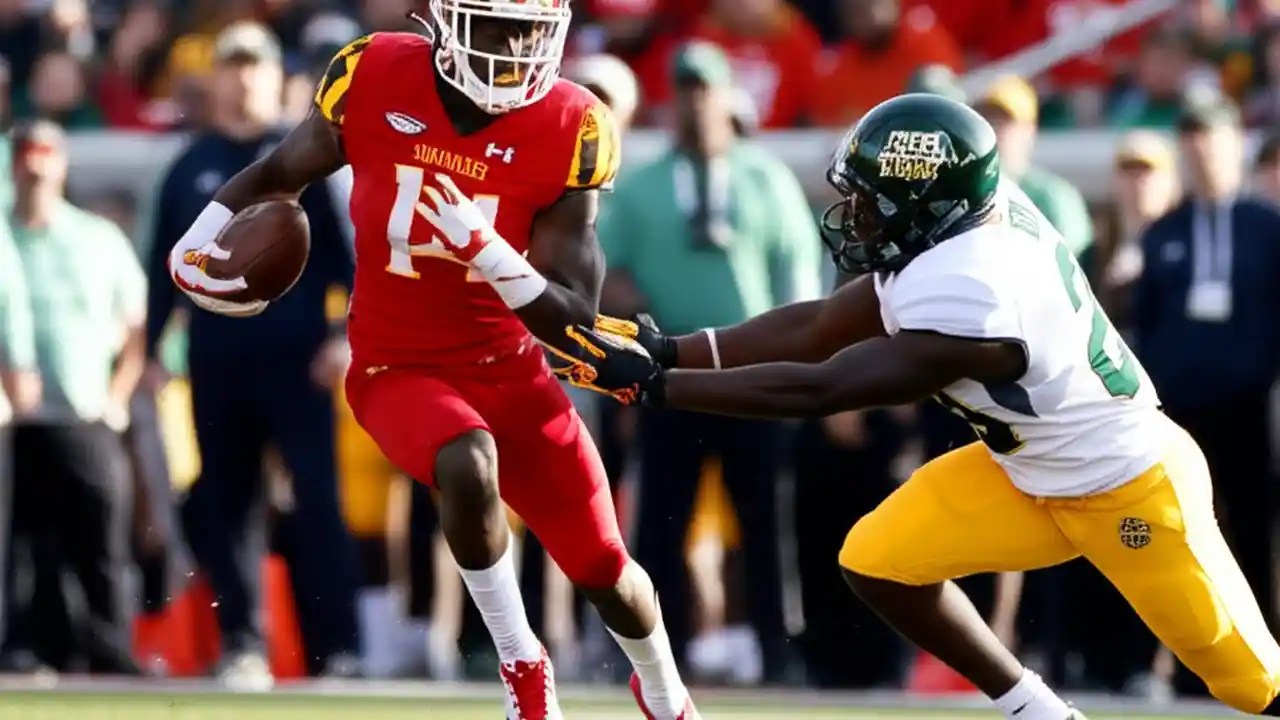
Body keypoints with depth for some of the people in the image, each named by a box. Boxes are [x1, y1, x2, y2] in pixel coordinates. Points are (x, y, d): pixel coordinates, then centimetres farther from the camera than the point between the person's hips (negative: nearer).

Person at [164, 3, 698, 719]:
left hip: (509, 364, 2)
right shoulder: (375, 79, -14)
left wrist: (488, 250, -32)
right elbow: (279, 174, 5)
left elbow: (573, 320, -15)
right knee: (467, 466, -35)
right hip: (399, 367, -2)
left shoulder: (570, 130, -15)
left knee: (604, 571, 8)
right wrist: (205, 236, -13)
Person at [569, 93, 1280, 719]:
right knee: (880, 562, 1)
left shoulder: (968, 298, -34)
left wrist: (654, 383, -27)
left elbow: (816, 390, -31)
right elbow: (817, 329, -3)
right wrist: (668, 350, -9)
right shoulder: (960, 223, -9)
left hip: (1132, 489, -9)